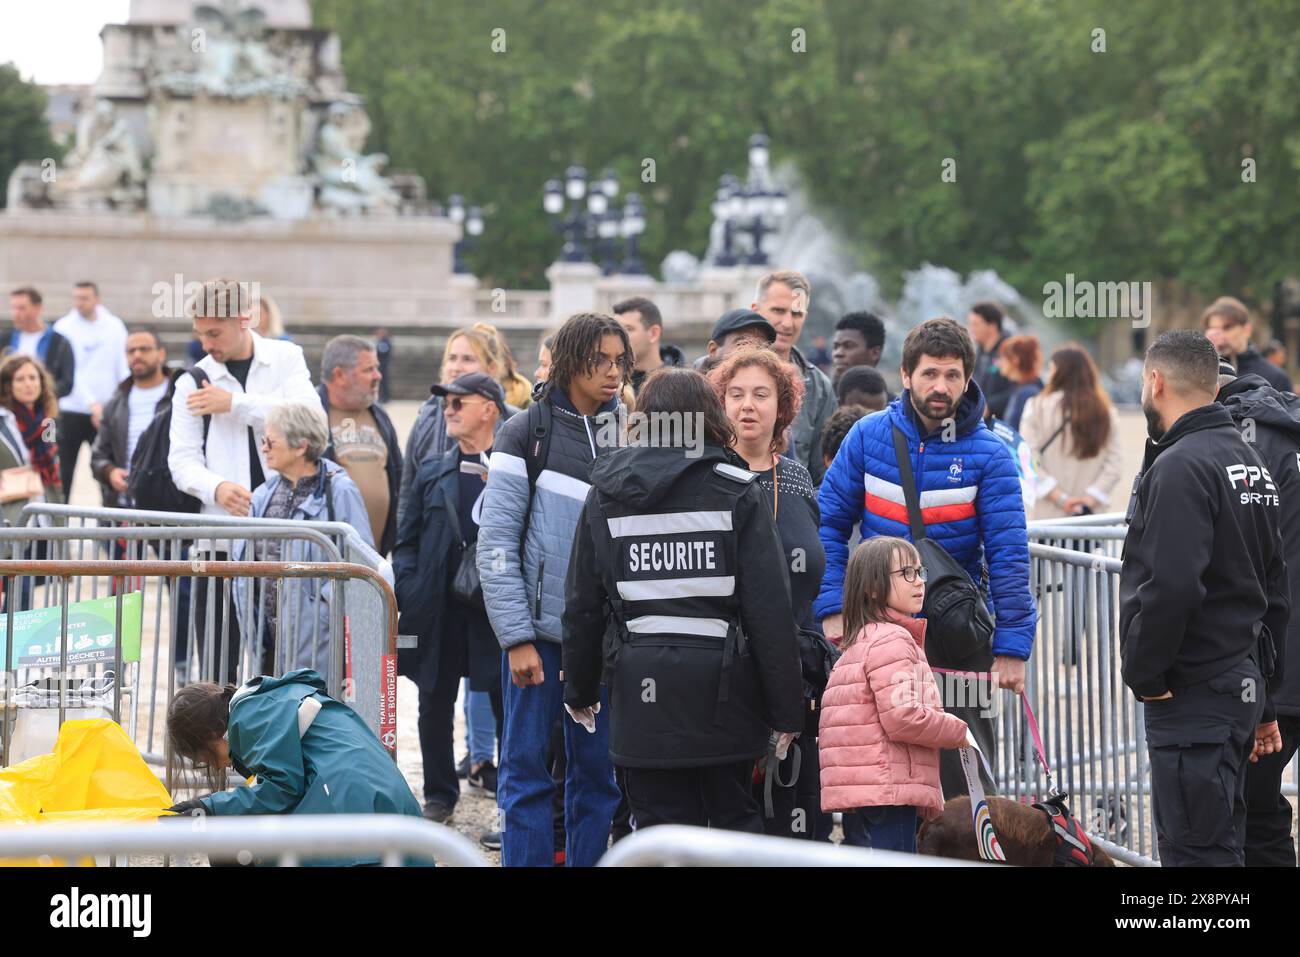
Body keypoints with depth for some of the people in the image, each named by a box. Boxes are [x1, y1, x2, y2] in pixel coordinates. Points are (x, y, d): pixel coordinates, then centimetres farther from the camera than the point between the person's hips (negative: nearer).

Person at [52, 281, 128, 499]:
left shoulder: (114, 326, 4)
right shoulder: (64, 328, -3)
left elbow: (124, 368, 4)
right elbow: (69, 372, -11)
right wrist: (92, 403, -22)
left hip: (106, 412, 1)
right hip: (72, 412, -1)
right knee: (64, 472, 3)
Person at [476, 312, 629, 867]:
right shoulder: (527, 435, -2)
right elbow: (496, 543, -6)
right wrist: (516, 638, -12)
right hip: (540, 632, -3)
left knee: (598, 773, 6)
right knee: (527, 769, -2)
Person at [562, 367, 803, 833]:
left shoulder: (606, 493, 6)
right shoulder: (737, 491, -1)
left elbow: (582, 605, 8)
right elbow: (769, 607, -6)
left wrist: (580, 690, 20)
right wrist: (787, 707, -2)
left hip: (642, 691, 1)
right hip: (722, 687, -1)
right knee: (735, 819, 13)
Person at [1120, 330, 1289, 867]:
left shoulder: (1180, 467, -16)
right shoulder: (1249, 460, 15)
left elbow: (1169, 587, -27)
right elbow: (1274, 588, 20)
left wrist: (1142, 675, -13)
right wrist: (1263, 697, 23)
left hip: (1193, 696, -10)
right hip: (1242, 682, 10)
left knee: (1197, 849, -8)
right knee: (1219, 844, 16)